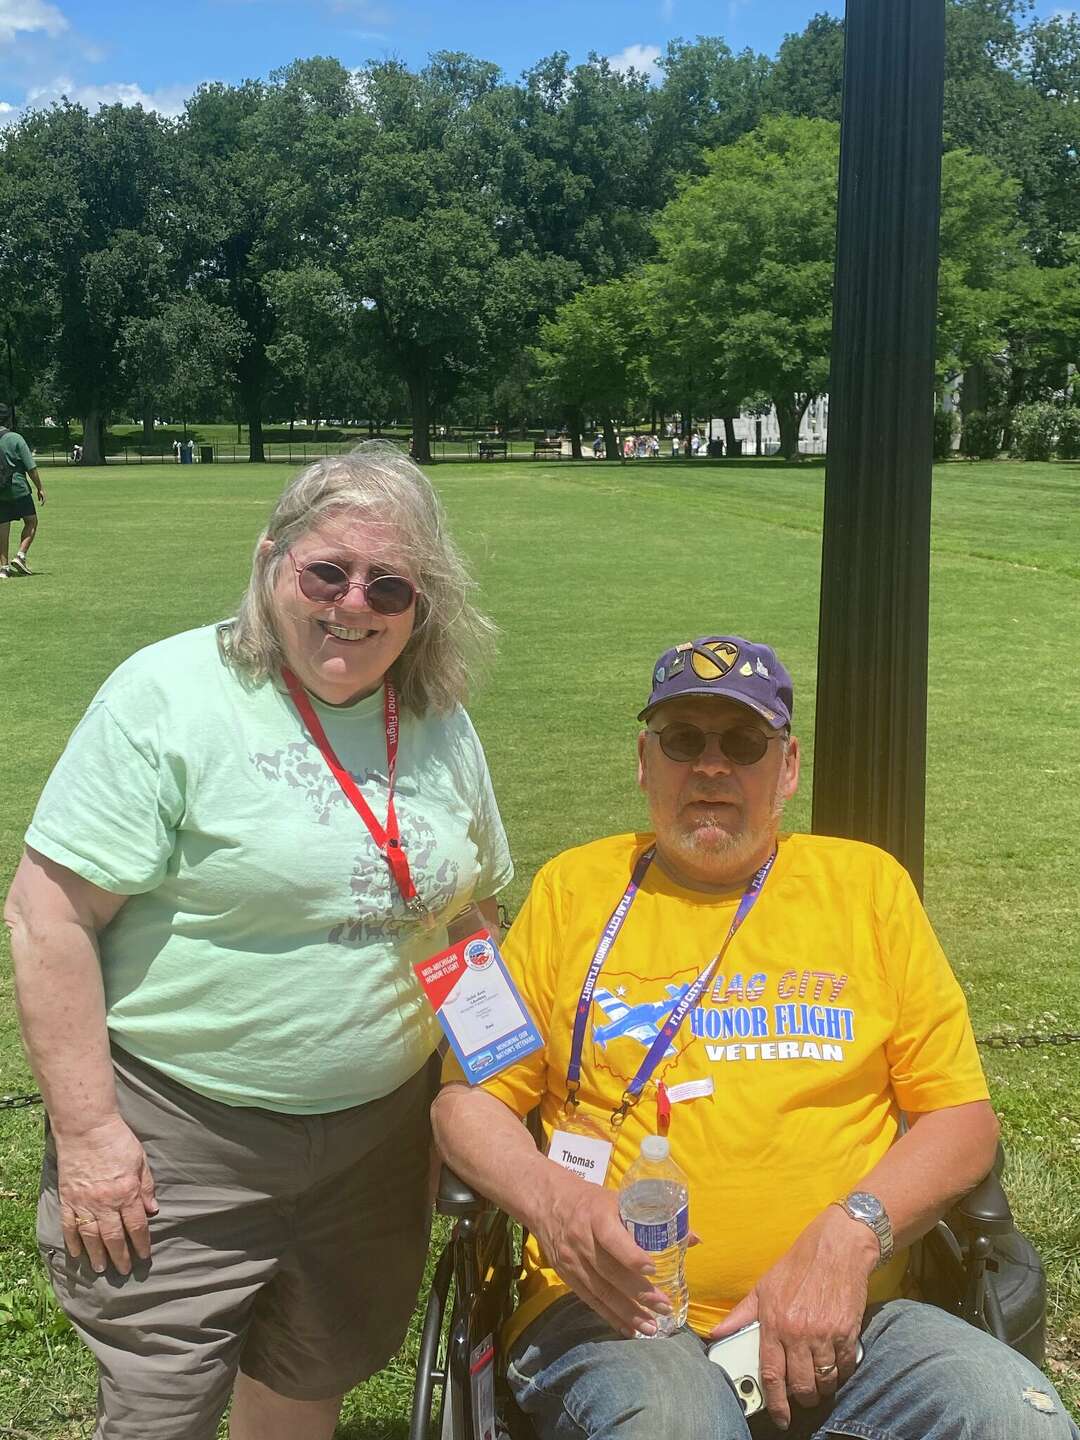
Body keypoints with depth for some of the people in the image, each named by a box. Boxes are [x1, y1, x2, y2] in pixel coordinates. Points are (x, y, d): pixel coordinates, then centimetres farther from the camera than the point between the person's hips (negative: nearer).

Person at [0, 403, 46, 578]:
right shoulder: (15, 439, -8)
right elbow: (31, 467, -8)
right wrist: (40, 488, 0)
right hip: (19, 489, -4)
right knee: (31, 522, 11)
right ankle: (21, 555, -4)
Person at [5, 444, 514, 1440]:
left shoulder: (440, 723, 2)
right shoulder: (171, 696, -15)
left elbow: (472, 906, 14)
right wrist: (86, 1133, -18)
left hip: (380, 1130, 5)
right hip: (181, 1138, -5)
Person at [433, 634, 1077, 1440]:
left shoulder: (868, 884, 11)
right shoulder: (576, 888, 10)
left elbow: (965, 1120, 6)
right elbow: (469, 1097, 9)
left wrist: (848, 1237, -11)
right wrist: (547, 1194, -13)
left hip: (842, 1314, 3)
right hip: (622, 1311, -2)